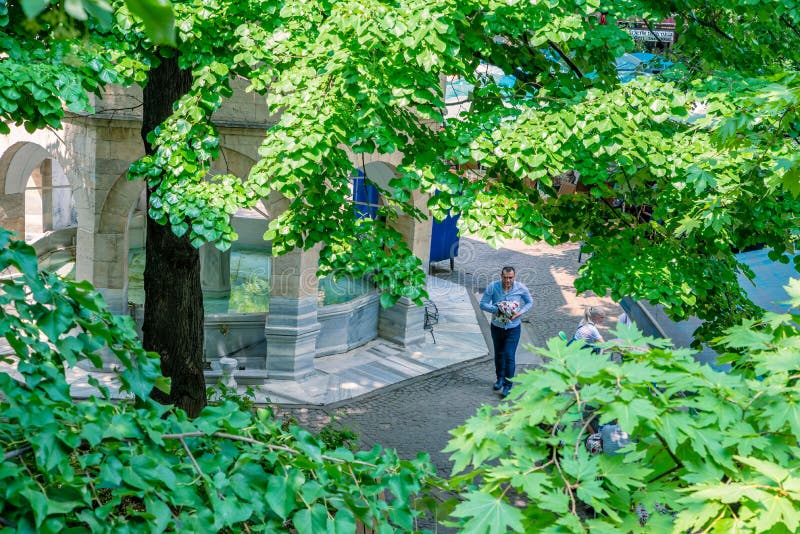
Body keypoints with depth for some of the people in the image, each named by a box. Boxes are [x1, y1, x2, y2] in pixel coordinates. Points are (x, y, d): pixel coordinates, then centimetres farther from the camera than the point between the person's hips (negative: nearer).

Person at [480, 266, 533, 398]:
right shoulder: (493, 287, -17)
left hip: (513, 328, -2)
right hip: (497, 327, 2)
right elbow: (483, 304, -12)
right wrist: (497, 309, -27)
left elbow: (530, 302, 2)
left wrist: (520, 313, -16)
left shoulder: (521, 288, -15)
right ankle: (500, 378, 40)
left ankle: (508, 385, 7)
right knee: (499, 354, 18)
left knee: (509, 356, -6)